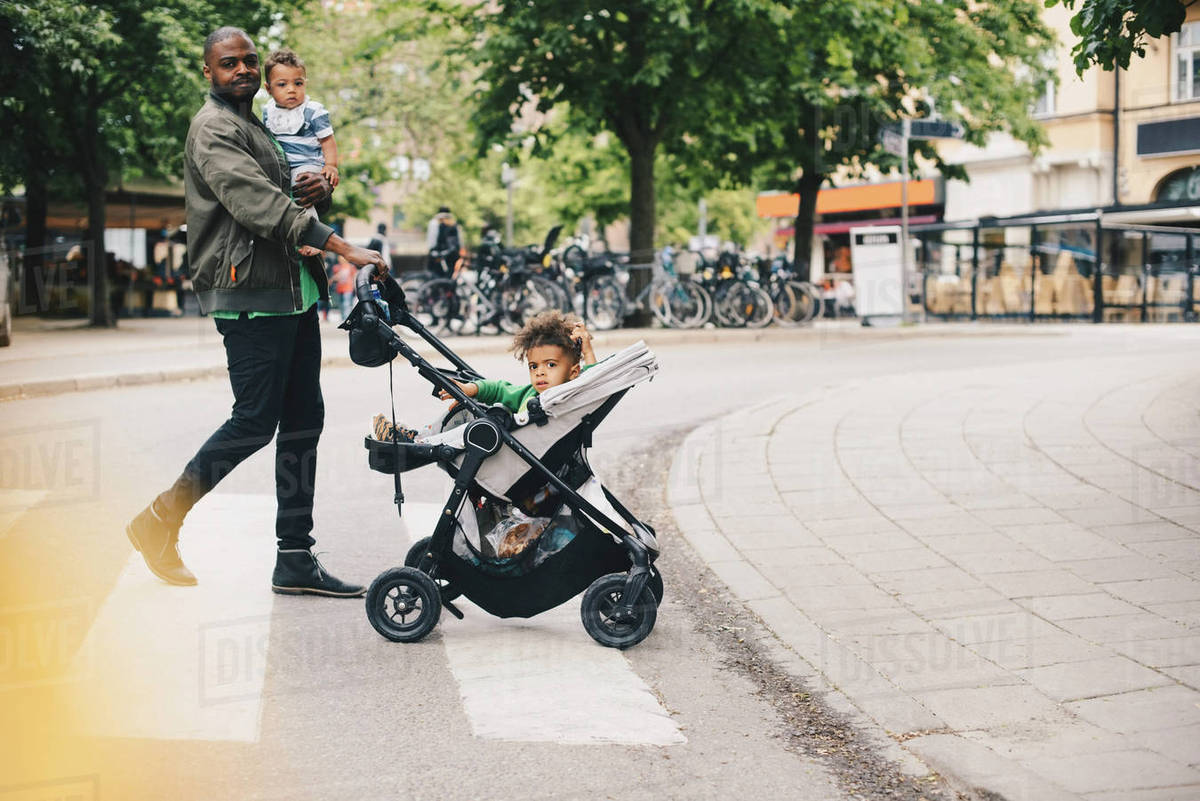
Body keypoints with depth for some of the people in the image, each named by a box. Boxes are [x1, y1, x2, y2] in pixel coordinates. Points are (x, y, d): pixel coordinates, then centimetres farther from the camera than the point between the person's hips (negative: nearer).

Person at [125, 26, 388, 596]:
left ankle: (295, 559, 10)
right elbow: (259, 204, -22)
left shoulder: (255, 126, 24)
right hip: (251, 297, -9)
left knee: (303, 420, 6)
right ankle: (160, 522, 9)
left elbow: (286, 199, 31)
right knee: (255, 421, -8)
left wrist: (318, 189, 4)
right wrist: (343, 248, -31)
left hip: (293, 292, 9)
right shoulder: (214, 128, -8)